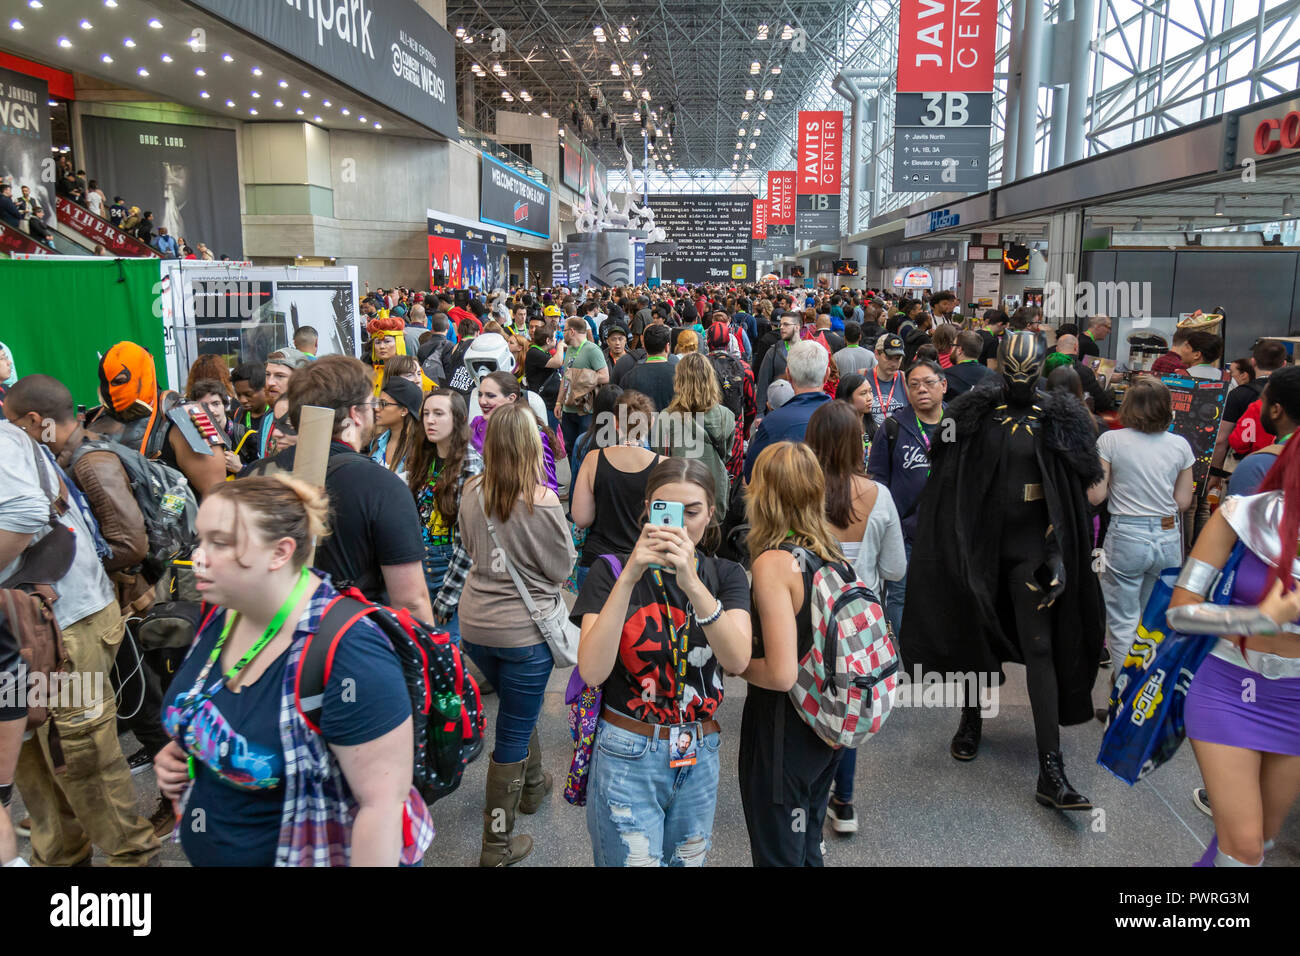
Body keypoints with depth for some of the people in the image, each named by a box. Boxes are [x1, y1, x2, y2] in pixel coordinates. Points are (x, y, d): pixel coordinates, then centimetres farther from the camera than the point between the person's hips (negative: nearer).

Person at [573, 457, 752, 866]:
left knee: (688, 859, 20)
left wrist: (692, 582, -32)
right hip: (627, 756, -3)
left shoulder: (725, 575, 0)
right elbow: (592, 671, -22)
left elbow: (737, 660, -18)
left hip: (700, 756, 4)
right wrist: (629, 577, -30)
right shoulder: (611, 571, -9)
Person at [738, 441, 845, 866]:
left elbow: (782, 674, -28)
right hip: (825, 725, 8)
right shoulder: (830, 551, -1)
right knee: (807, 848, 26)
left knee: (778, 853, 12)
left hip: (784, 732, -8)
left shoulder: (773, 563, -24)